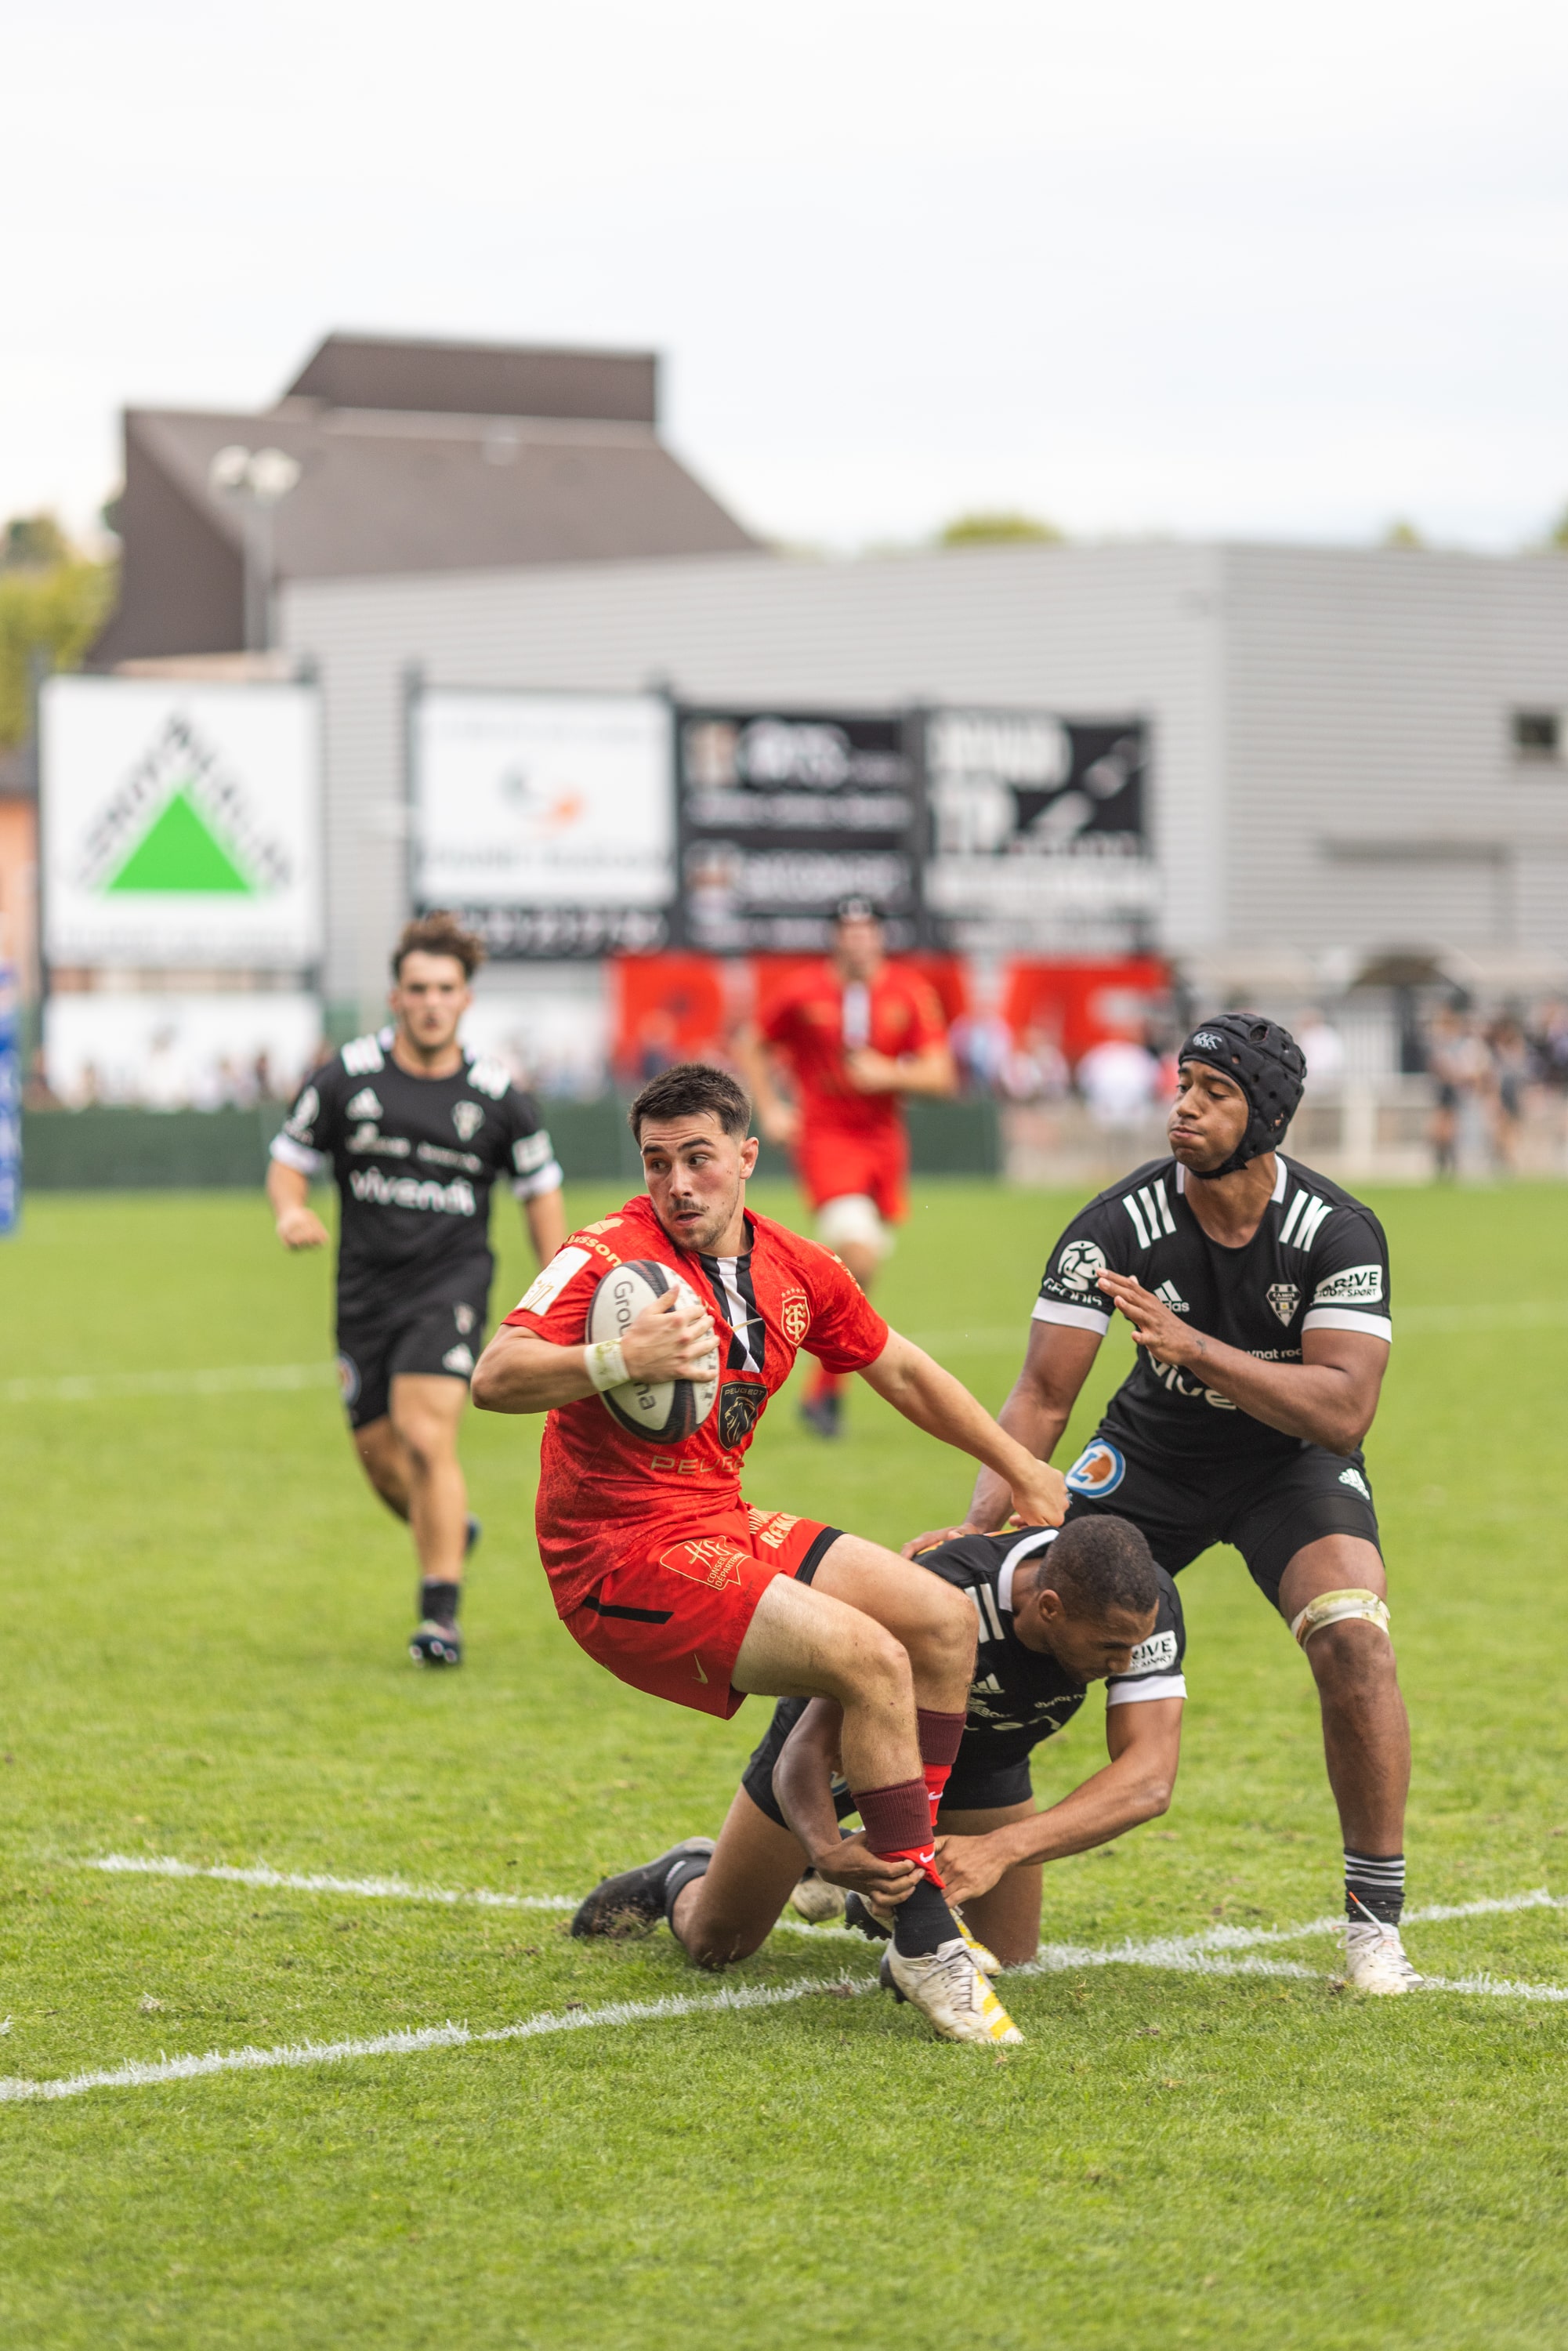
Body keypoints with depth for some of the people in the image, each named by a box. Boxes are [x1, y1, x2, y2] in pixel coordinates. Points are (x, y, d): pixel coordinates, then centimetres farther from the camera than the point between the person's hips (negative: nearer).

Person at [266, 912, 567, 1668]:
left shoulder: (497, 1096, -2)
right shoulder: (344, 1079, -2)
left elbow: (541, 1194, 9)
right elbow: (288, 1163, 7)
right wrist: (292, 1212, -16)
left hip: (450, 1281, -3)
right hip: (366, 1287, 3)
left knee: (426, 1437, -19)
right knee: (381, 1457, 7)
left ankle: (440, 1613, -13)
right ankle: (449, 1532, 41)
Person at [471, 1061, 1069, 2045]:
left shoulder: (795, 1269, 6)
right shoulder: (612, 1256, -16)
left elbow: (901, 1370, 22)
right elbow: (495, 1379, -29)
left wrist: (1021, 1468, 28)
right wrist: (619, 1360, -45)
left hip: (726, 1530, 8)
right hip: (625, 1559, -8)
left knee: (945, 1620, 3)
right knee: (873, 1659, -20)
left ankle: (901, 1874, 10)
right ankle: (924, 1943, -13)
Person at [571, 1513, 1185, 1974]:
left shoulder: (1144, 1606, -36)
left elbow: (1149, 1780, -43)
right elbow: (806, 1749, -41)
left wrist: (999, 1850, -57)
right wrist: (827, 1850, -63)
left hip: (984, 1749, 3)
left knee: (1008, 1956, -1)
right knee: (713, 1945, 3)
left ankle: (878, 1894, 29)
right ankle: (684, 1879, 40)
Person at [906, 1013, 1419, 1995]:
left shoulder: (1338, 1232, -22)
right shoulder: (1120, 1223, -19)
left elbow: (1344, 1410, -30)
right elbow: (1045, 1395, -17)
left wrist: (1195, 1348, -39)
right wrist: (980, 1525, -30)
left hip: (1294, 1462, -2)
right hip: (1151, 1454, 2)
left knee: (1353, 1637, -26)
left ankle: (1377, 1920, -13)